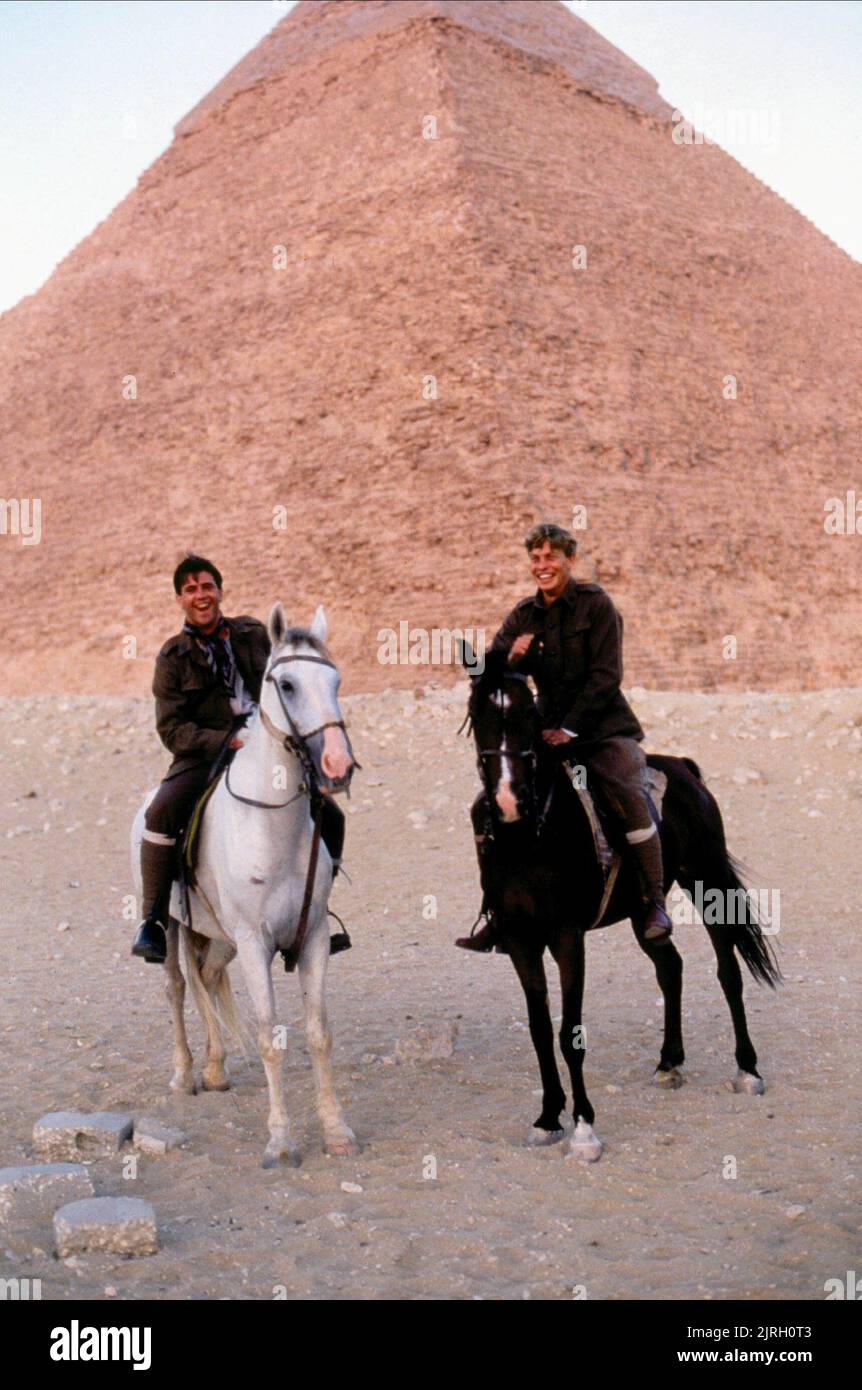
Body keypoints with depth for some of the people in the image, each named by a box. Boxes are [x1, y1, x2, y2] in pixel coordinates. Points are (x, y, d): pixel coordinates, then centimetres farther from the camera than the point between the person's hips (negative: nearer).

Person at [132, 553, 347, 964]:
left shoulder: (253, 634, 8)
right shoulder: (173, 657, 0)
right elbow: (172, 730, -7)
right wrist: (226, 742, -21)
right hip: (204, 757, -3)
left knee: (329, 817, -7)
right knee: (161, 814, -32)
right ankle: (152, 922, -18)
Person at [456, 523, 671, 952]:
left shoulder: (596, 605, -6)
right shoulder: (524, 615, 7)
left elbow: (605, 676, -13)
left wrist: (570, 729, -18)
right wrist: (511, 658, -18)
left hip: (602, 728, -5)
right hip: (547, 730, 5)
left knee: (629, 798, -30)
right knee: (488, 807, -3)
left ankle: (655, 903, -15)